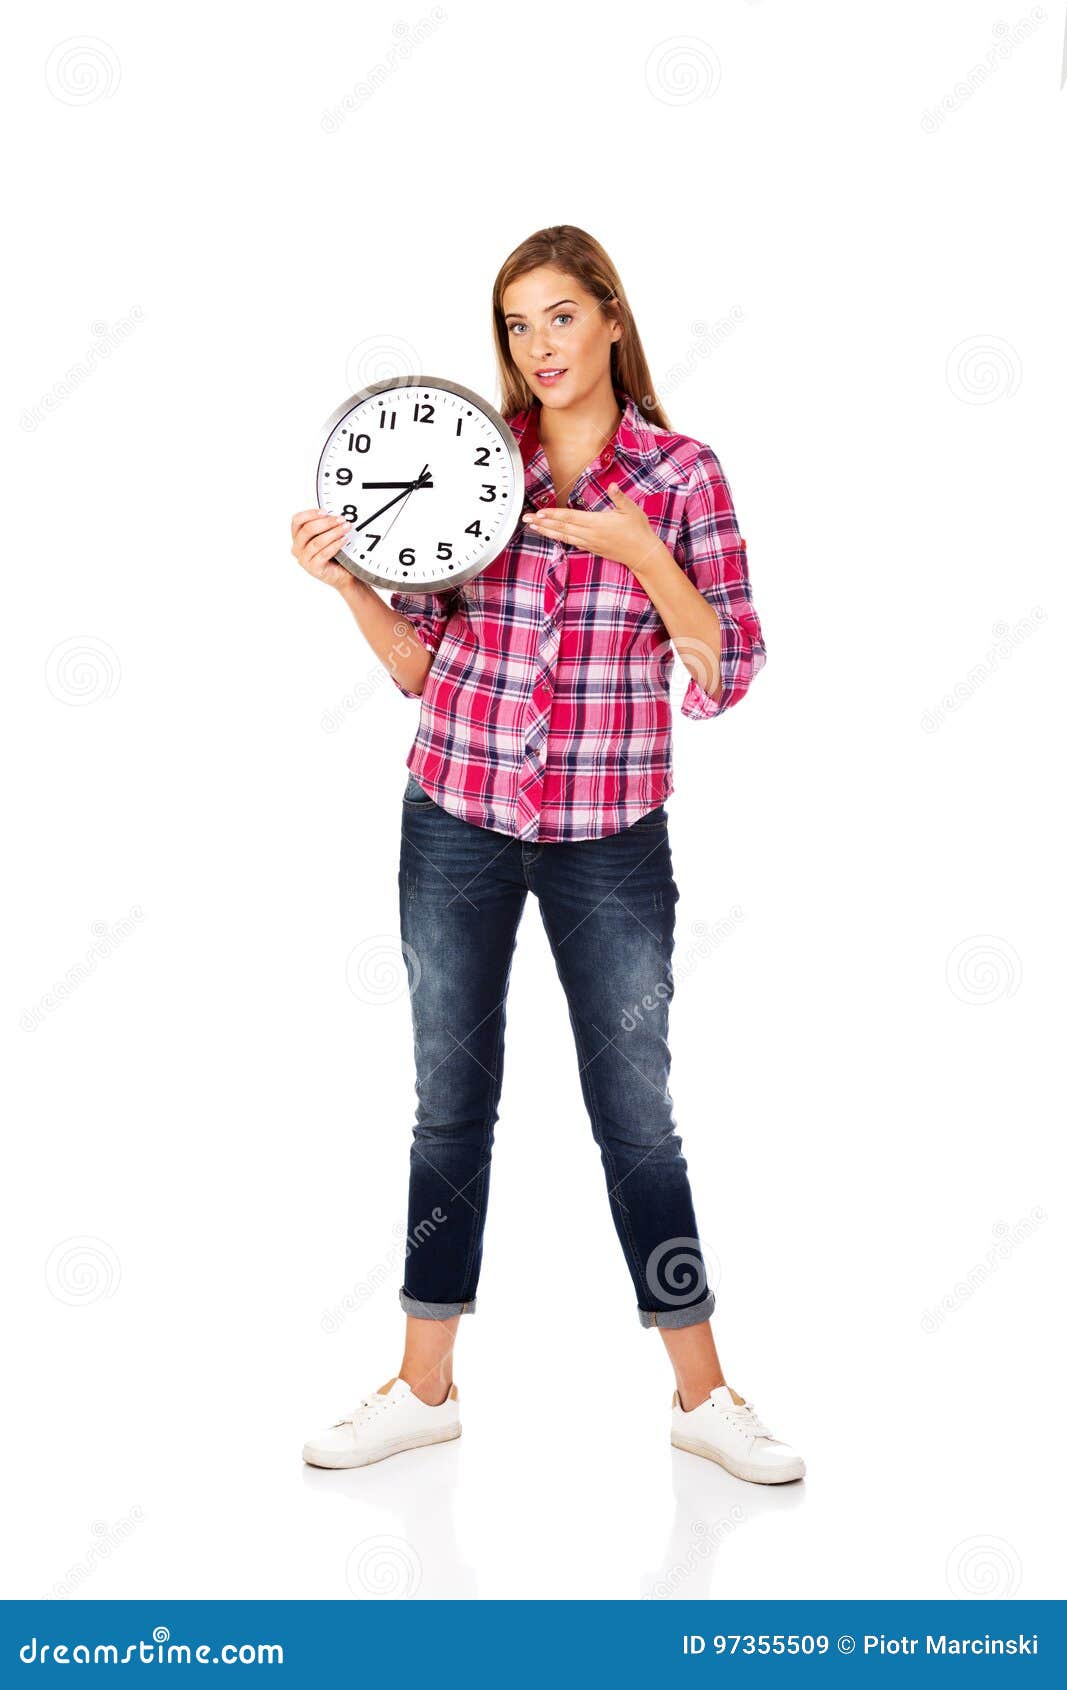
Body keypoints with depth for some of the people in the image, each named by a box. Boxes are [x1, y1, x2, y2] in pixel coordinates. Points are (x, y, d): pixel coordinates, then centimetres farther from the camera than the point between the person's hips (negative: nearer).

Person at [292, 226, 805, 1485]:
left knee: (638, 1113, 5)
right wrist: (349, 581, -11)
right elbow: (421, 664, 5)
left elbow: (728, 674, -6)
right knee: (450, 1101, 10)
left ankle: (702, 1395, 21)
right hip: (457, 821, 2)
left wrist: (643, 553, -17)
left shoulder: (681, 474, -2)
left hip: (609, 836, -2)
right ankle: (425, 1388, 25)